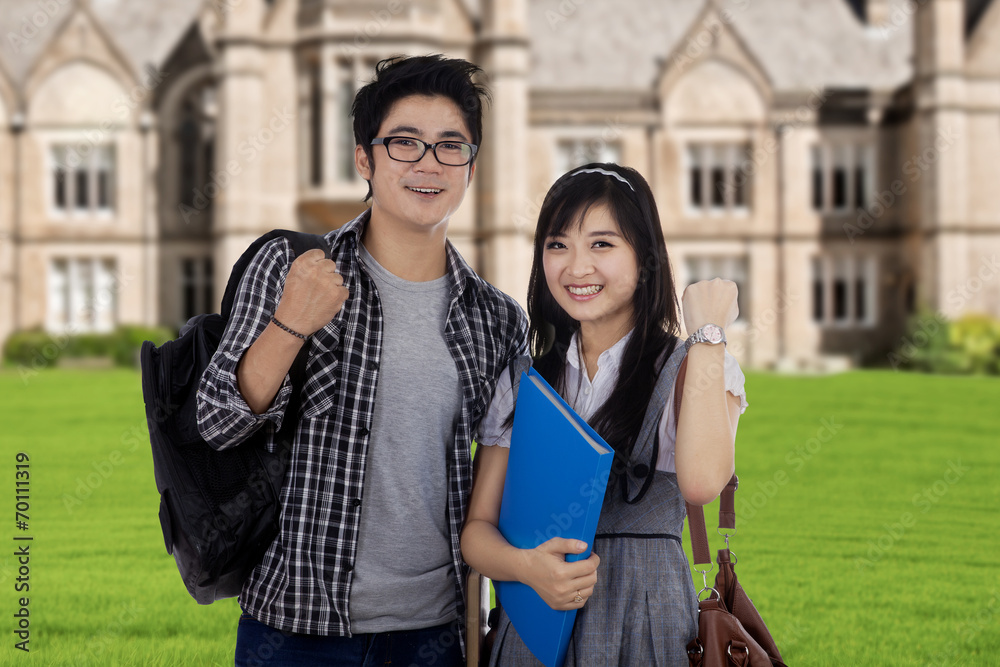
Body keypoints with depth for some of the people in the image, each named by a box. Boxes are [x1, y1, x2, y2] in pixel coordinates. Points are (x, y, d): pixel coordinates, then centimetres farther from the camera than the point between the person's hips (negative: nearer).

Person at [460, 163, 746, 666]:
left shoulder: (689, 370, -2)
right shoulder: (521, 381, 8)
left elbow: (700, 482, -24)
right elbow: (478, 527, 6)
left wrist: (709, 334, -16)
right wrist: (525, 566, -17)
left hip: (645, 626, -3)